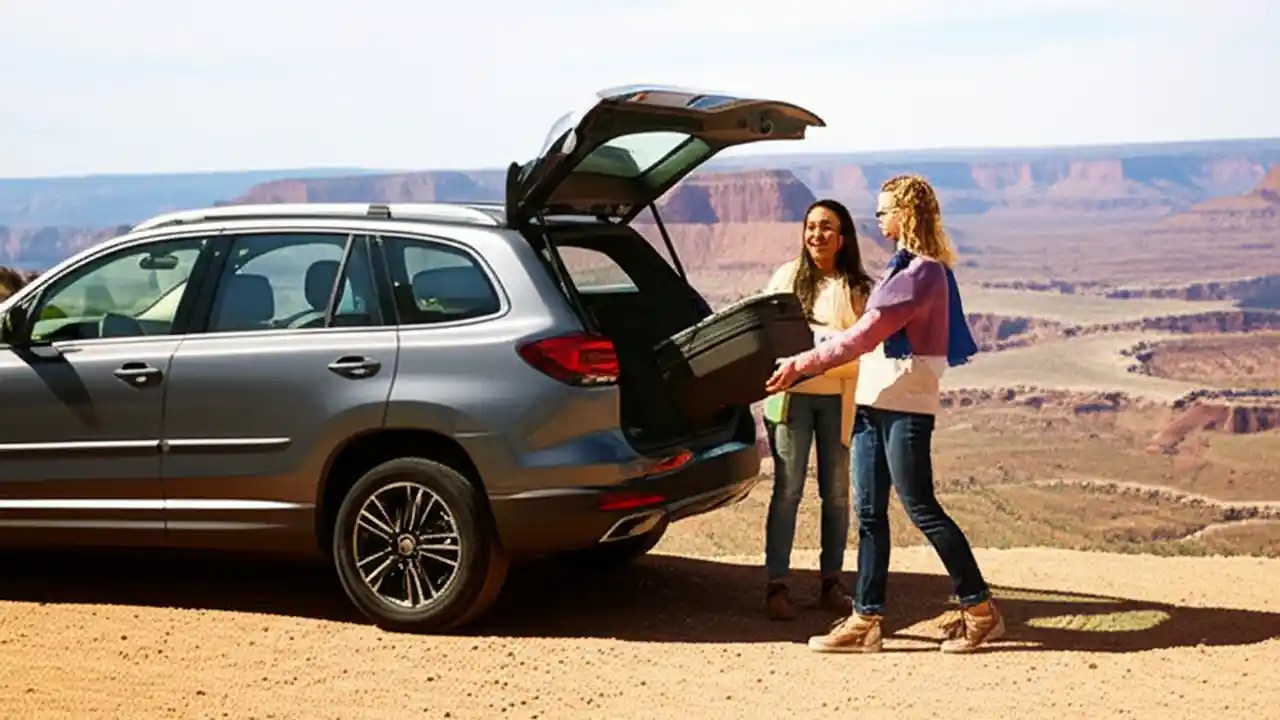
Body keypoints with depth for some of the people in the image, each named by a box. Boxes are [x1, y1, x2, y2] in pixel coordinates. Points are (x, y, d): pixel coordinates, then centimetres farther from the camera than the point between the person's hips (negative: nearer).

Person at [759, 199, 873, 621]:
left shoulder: (857, 288, 6)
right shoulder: (786, 276, 8)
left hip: (837, 397, 1)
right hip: (792, 394, -1)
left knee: (836, 492, 5)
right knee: (787, 489, -4)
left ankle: (831, 583, 14)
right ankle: (776, 586, -1)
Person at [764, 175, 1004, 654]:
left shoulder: (922, 273, -14)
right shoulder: (902, 266, 18)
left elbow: (864, 334, -19)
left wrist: (802, 364, -17)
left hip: (904, 407, -9)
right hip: (874, 402, 10)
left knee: (921, 509, -4)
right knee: (869, 513, 7)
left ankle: (980, 610, 7)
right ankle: (866, 619, 9)